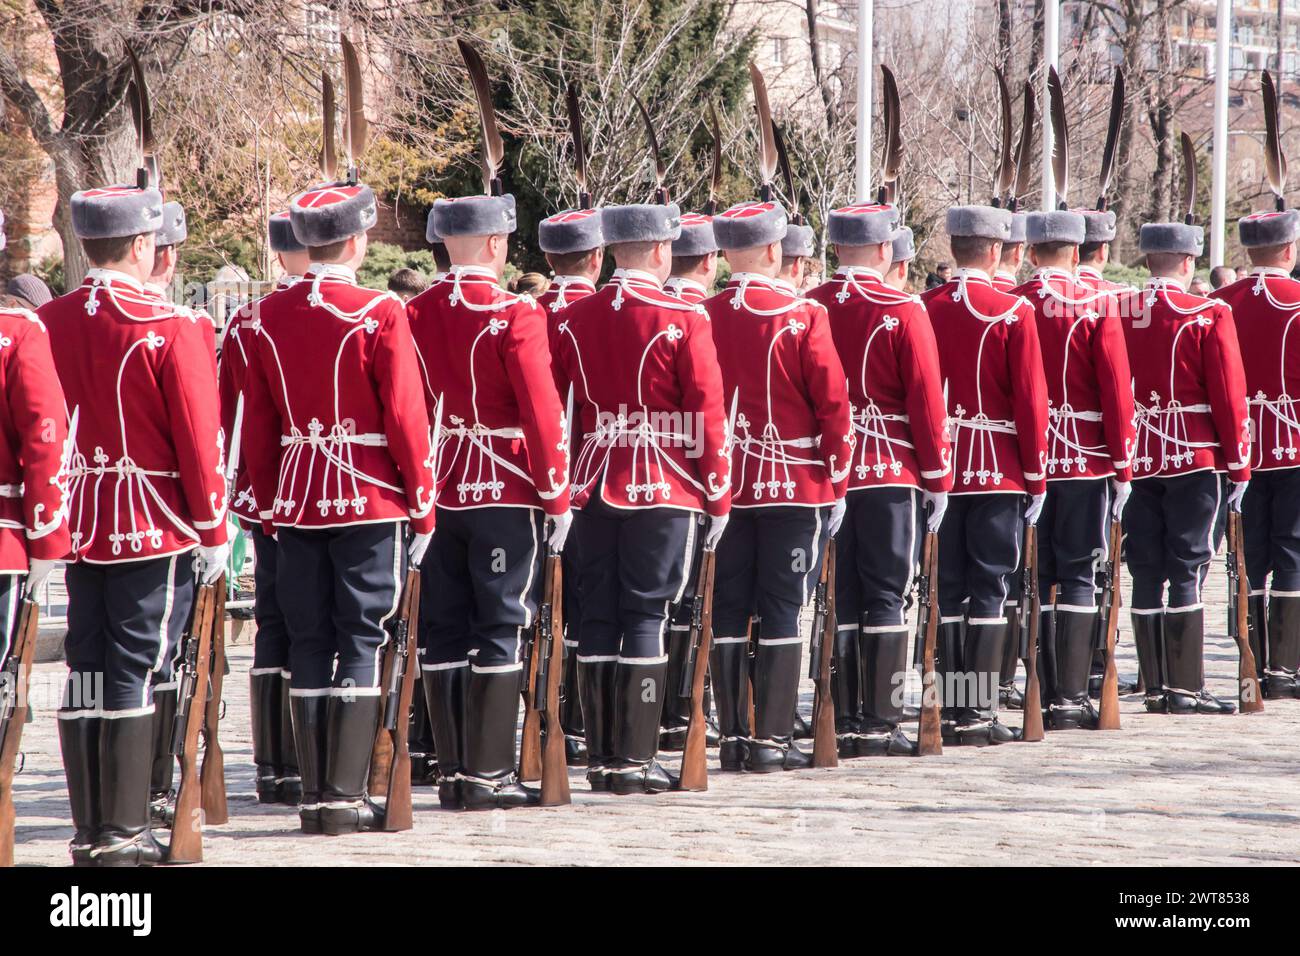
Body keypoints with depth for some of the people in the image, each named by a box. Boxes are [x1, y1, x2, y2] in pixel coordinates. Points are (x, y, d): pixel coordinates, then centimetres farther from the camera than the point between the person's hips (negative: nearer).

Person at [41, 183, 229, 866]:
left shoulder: (46, 323, 3)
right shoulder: (173, 328, -12)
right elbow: (199, 439, -11)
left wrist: (52, 521, 17)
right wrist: (212, 529, -3)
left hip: (75, 527, 5)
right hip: (153, 529, -5)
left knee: (86, 674, 9)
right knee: (135, 675, -2)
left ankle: (89, 832, 13)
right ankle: (123, 834, 0)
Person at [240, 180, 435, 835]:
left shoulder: (269, 318, 5)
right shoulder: (379, 314, -10)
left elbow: (256, 425, 8)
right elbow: (406, 417, -10)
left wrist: (269, 505, 16)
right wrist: (423, 503, -1)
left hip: (296, 504, 5)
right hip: (370, 504, -4)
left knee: (309, 644, 8)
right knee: (361, 643, -1)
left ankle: (314, 794, 9)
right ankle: (345, 798, -4)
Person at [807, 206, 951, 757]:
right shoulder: (903, 312, -8)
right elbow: (927, 402, -9)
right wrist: (938, 480, -1)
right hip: (890, 475, -4)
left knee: (839, 601, 7)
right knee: (886, 598, 0)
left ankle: (842, 724, 8)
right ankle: (880, 725, -2)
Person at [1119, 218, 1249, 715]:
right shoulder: (1209, 316, -8)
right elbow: (1229, 395, -8)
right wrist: (1238, 467, 0)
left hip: (1134, 462, 4)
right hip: (1192, 459, -4)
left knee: (1146, 575, 7)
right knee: (1186, 572, -3)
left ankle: (1156, 687, 9)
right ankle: (1186, 688, -4)